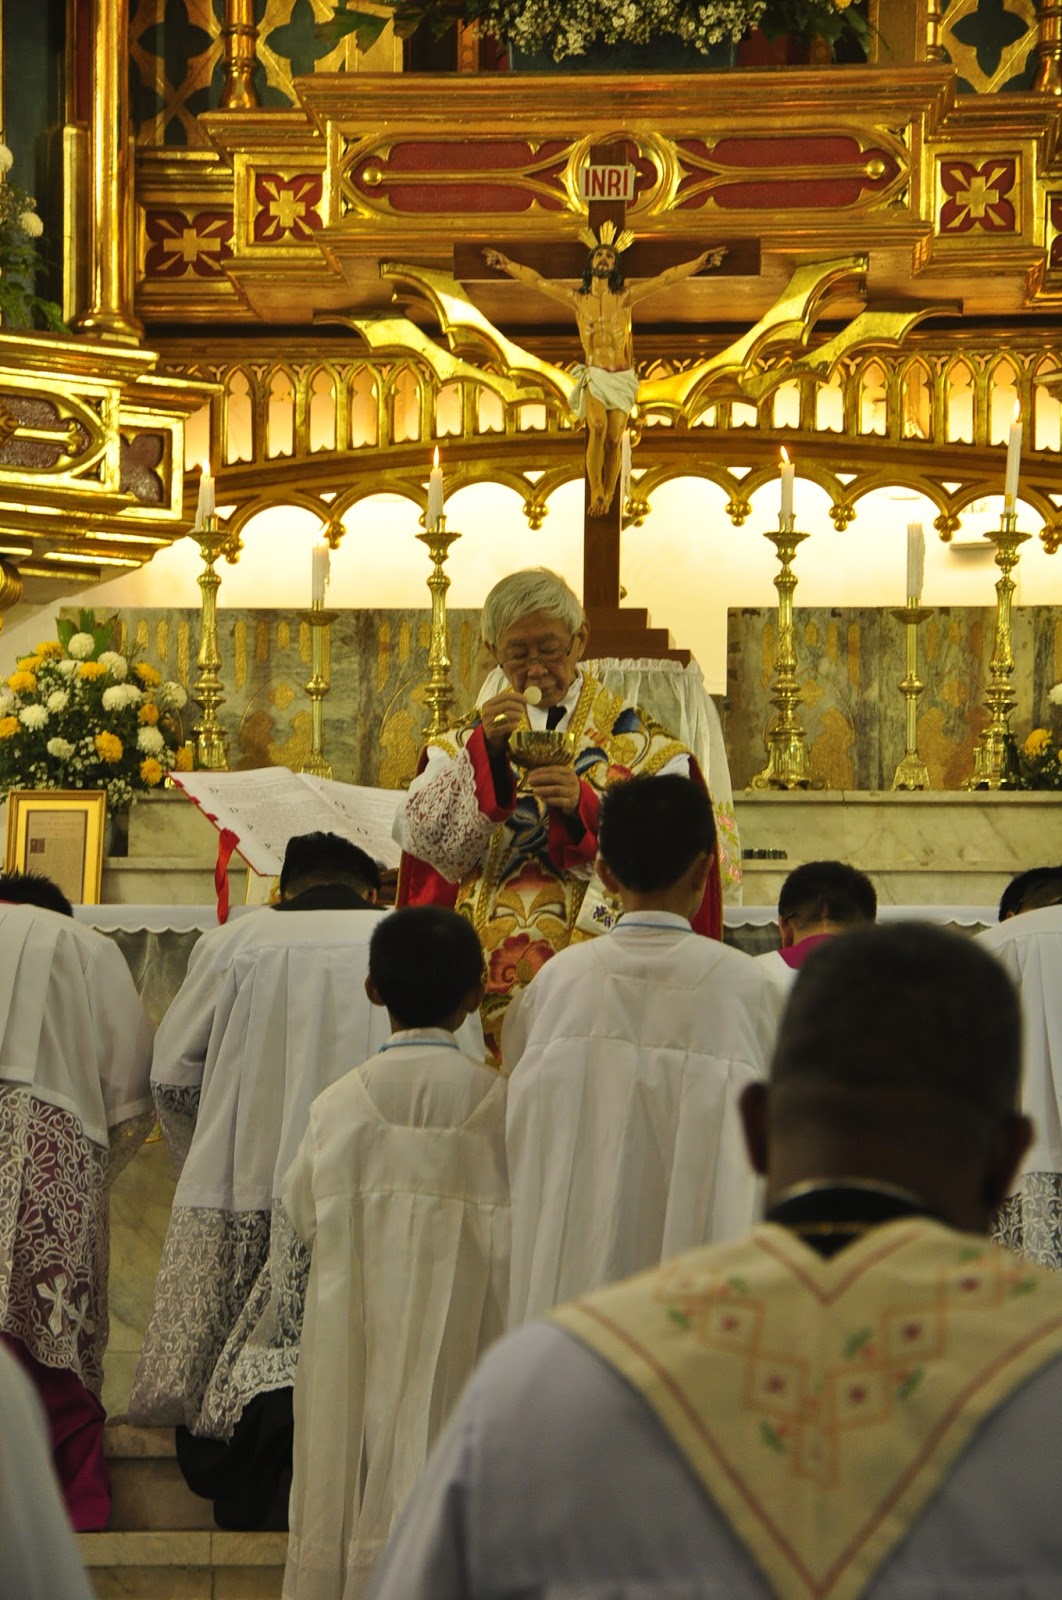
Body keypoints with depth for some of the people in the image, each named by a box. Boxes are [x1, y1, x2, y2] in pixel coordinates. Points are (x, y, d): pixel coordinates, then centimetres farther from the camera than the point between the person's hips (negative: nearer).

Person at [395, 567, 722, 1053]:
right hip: (489, 980, 2)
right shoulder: (466, 743, 13)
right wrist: (485, 753, -15)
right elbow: (428, 842, -4)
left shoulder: (638, 742, 7)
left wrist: (583, 808, -20)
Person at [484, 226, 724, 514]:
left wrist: (699, 262, -5)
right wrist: (507, 264, 9)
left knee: (614, 438, -5)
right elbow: (537, 281, 10)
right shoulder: (577, 299, 5)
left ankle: (607, 499, 7)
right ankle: (595, 495, -16)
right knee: (597, 428, -23)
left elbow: (664, 279, 0)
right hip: (594, 375, -1)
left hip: (622, 377, 1)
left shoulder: (624, 297, 2)